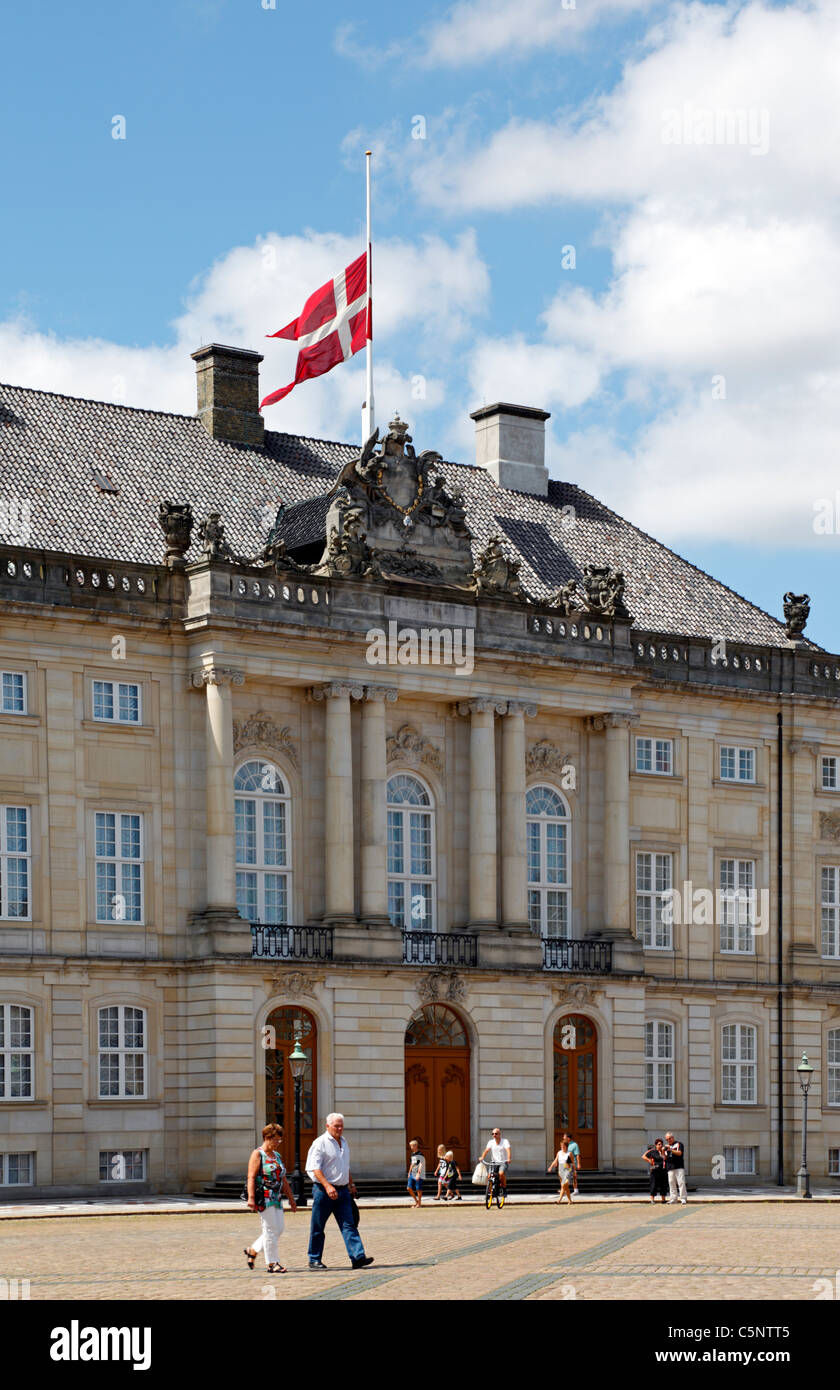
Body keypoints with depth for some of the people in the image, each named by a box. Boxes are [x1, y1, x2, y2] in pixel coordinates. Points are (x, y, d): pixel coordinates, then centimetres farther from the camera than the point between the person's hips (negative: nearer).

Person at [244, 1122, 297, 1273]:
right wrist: (251, 1198, -22)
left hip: (276, 1199, 8)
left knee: (278, 1230, 5)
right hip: (264, 1198, -8)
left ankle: (252, 1250, 20)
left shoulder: (277, 1155, 18)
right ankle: (271, 1263, -1)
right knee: (270, 1229, -7)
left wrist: (291, 1198, 19)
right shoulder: (257, 1154, -5)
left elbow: (283, 1179, 22)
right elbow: (251, 1177, -13)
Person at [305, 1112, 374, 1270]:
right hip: (323, 1191, -6)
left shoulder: (344, 1143, 16)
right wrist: (327, 1186, -26)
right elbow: (315, 1168, -17)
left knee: (349, 1225, -4)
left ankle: (358, 1257, -11)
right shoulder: (320, 1143, -9)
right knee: (317, 1228, 2)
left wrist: (351, 1184, 26)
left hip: (343, 1191, 6)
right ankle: (314, 1260, 12)